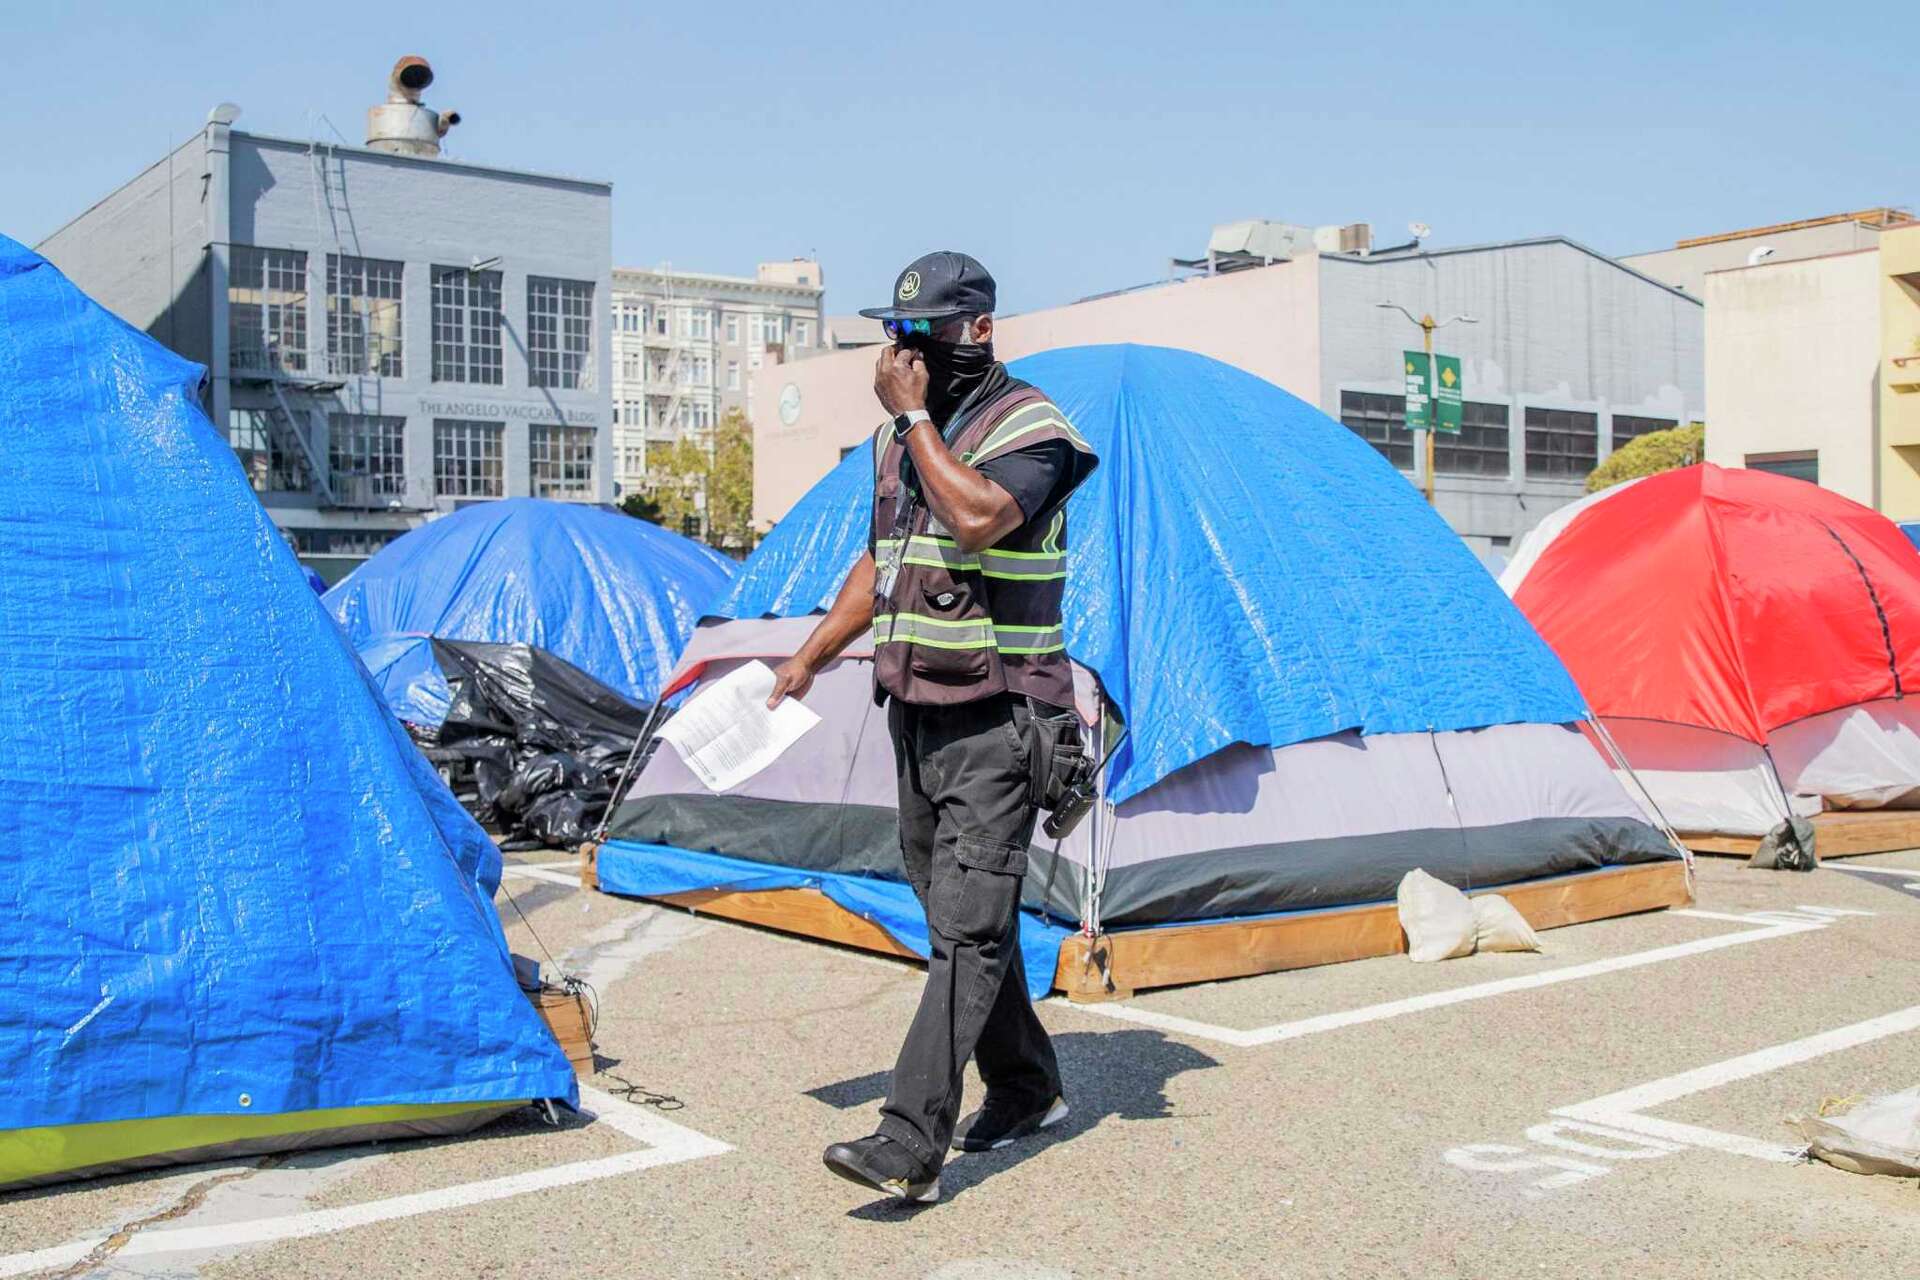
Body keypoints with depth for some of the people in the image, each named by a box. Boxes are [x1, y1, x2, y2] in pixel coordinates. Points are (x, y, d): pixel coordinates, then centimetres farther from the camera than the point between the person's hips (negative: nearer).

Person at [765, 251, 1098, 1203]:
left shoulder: (1027, 425, -11)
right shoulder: (898, 437, 12)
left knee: (968, 926, -11)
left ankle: (911, 1144, -14)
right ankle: (1025, 1090, 31)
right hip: (916, 714, 8)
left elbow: (980, 518, -31)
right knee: (961, 915, 15)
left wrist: (915, 414, -20)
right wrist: (809, 658, 14)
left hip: (996, 721, -8)